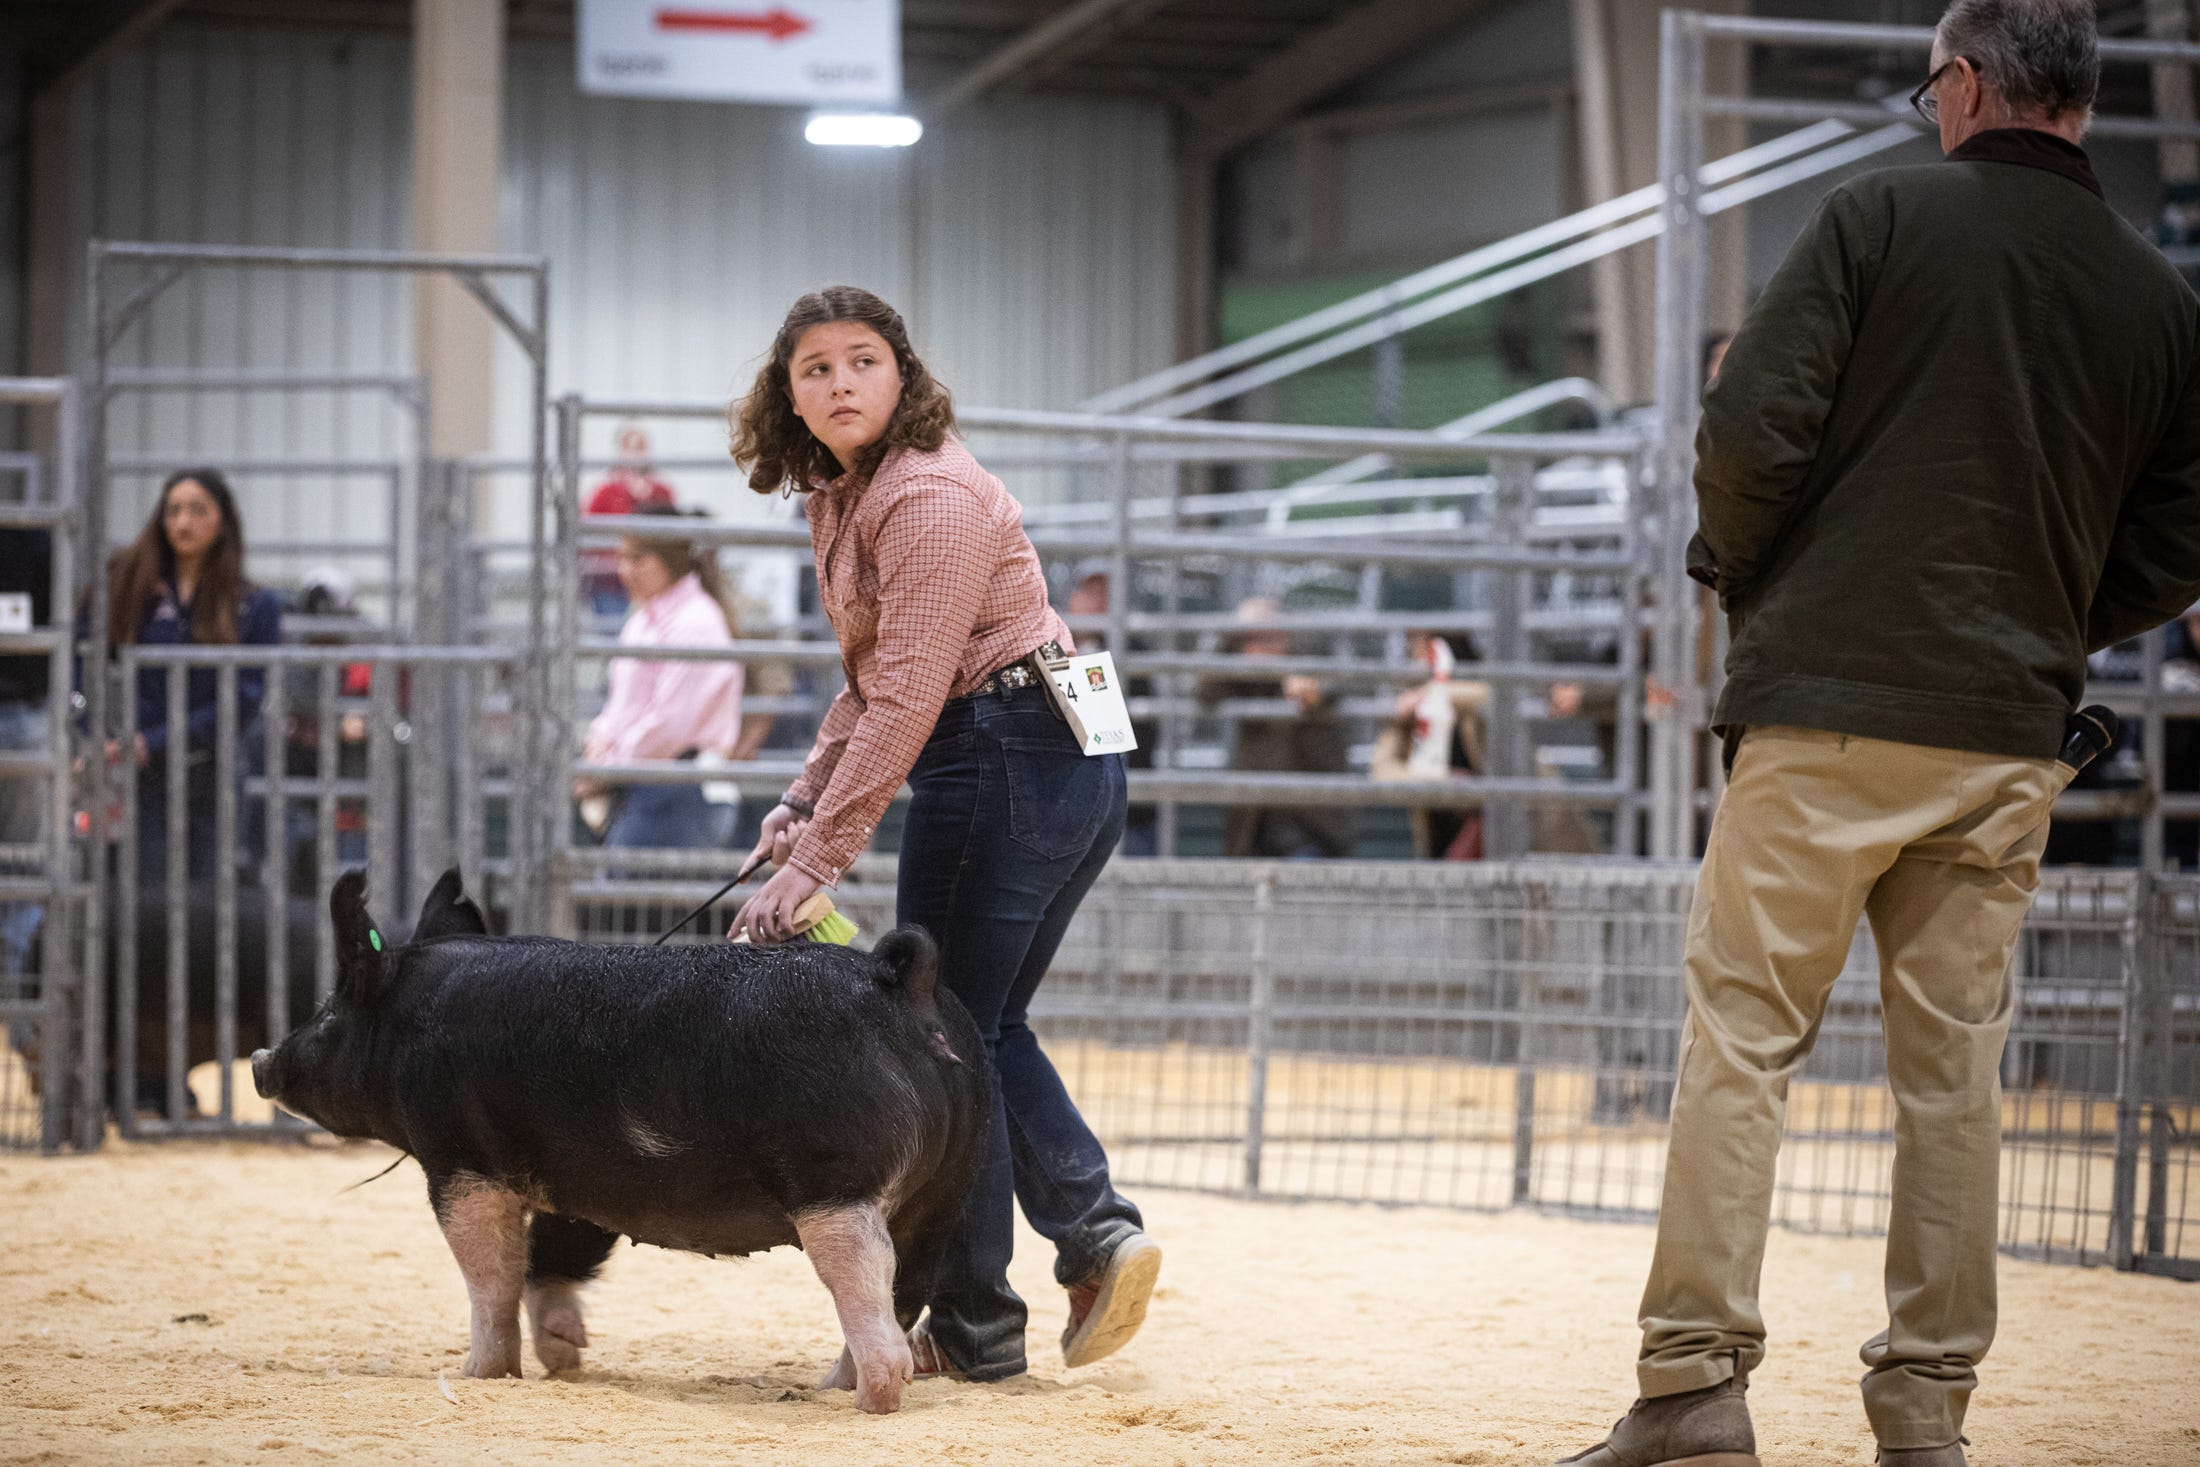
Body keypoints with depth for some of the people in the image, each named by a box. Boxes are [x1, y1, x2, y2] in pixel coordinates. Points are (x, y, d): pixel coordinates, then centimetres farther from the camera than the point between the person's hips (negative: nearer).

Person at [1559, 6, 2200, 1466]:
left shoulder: (1882, 217, -2)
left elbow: (1750, 431, -8)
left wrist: (1744, 579, 9)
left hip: (1832, 702, -4)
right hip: (2012, 741, 4)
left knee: (1742, 1033, -2)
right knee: (1956, 1064, 8)